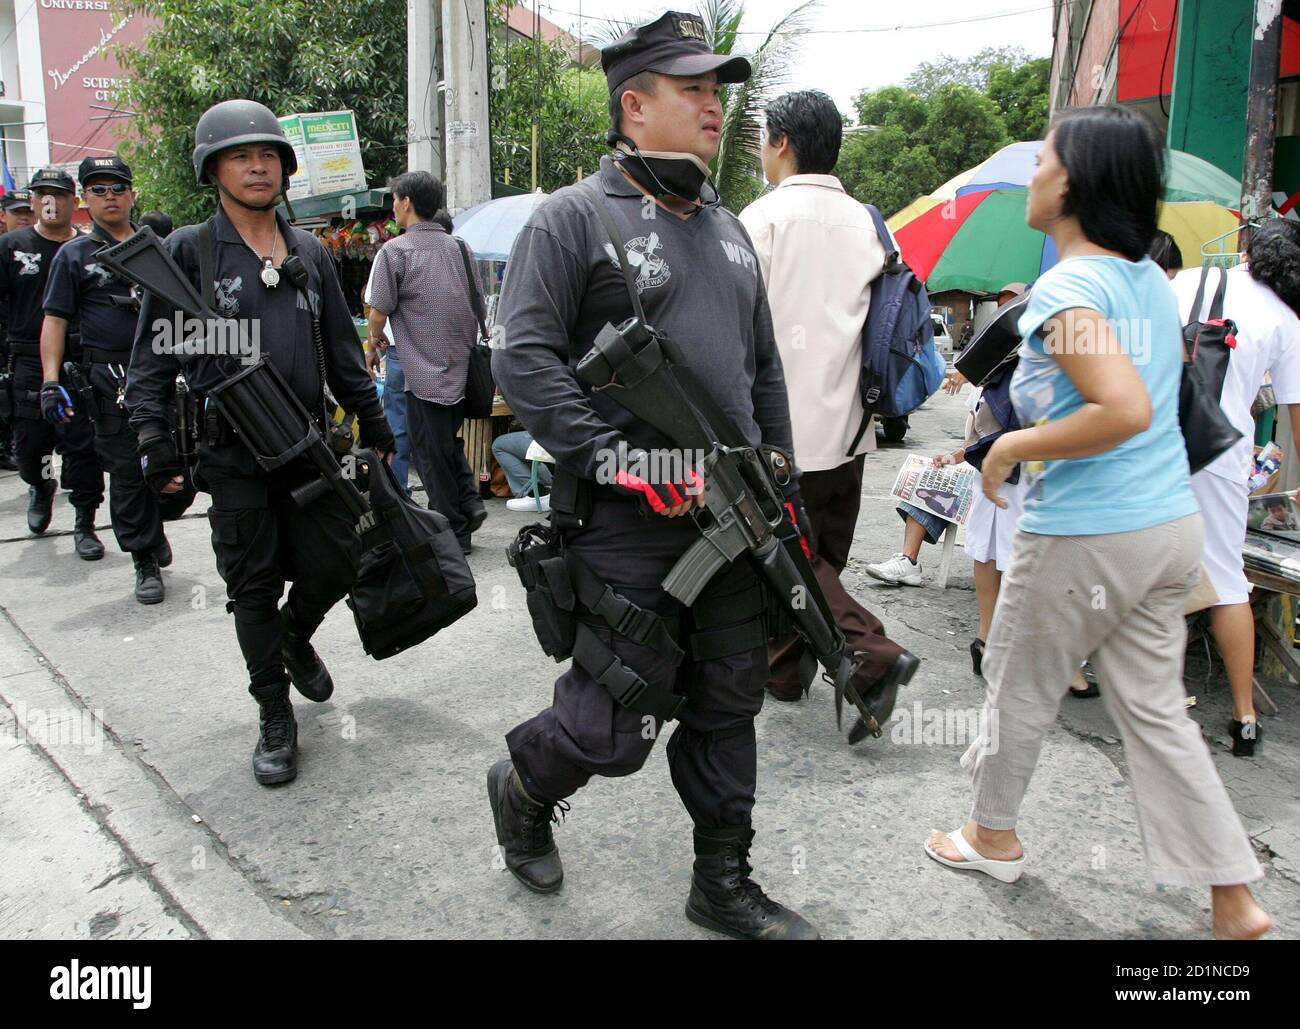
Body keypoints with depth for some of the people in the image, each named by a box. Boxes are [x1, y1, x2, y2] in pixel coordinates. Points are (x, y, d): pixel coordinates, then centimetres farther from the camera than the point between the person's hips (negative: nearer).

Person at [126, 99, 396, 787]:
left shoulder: (310, 255, 11)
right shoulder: (187, 252, -2)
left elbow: (344, 354, 16)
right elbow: (151, 361, -2)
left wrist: (375, 430, 16)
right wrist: (157, 452, -9)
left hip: (309, 446, 3)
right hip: (232, 456, -3)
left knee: (335, 565, 4)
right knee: (253, 589, 4)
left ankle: (296, 637, 38)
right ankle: (275, 720, 19)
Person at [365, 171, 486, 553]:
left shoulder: (395, 250, -9)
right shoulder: (459, 248, 9)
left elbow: (379, 311, -9)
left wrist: (373, 345, 10)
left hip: (424, 371, -6)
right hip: (463, 367, 6)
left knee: (431, 453, 4)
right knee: (450, 442, 24)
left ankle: (453, 532, 10)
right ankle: (469, 500, 8)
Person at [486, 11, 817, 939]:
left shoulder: (728, 229, 17)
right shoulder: (576, 218, -5)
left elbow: (765, 370, 22)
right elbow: (525, 360, -13)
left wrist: (781, 483, 17)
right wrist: (622, 462, -20)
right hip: (630, 528, -7)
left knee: (729, 709, 14)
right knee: (614, 723, 1)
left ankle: (724, 883, 31)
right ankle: (523, 791, 33)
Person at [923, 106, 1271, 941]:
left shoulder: (1067, 287, -17)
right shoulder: (1152, 278, 10)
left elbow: (1126, 409, -29)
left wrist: (1013, 448, -17)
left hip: (1086, 537, -8)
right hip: (1173, 524, 8)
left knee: (1021, 685, 13)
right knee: (1156, 707, 14)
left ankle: (993, 835, 34)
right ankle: (1235, 898, 18)